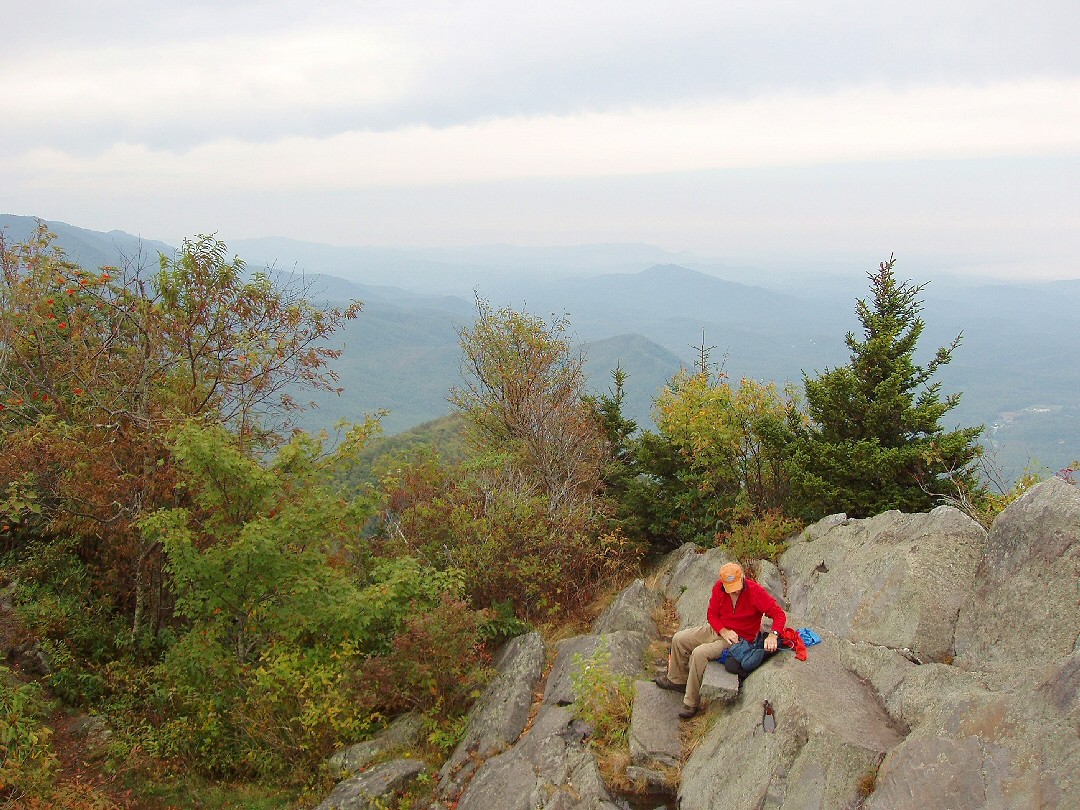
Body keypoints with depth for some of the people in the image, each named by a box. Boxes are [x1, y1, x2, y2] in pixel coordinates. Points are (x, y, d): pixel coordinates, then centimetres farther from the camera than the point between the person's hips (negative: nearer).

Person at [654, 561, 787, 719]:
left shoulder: (755, 592, -24)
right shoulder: (719, 588, -10)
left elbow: (779, 614, -23)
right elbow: (712, 614, 0)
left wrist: (772, 636, -40)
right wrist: (724, 632, -18)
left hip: (739, 639, -7)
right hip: (717, 629, 7)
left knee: (699, 653, -27)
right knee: (678, 639, 5)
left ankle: (691, 703, -17)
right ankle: (677, 680, 26)